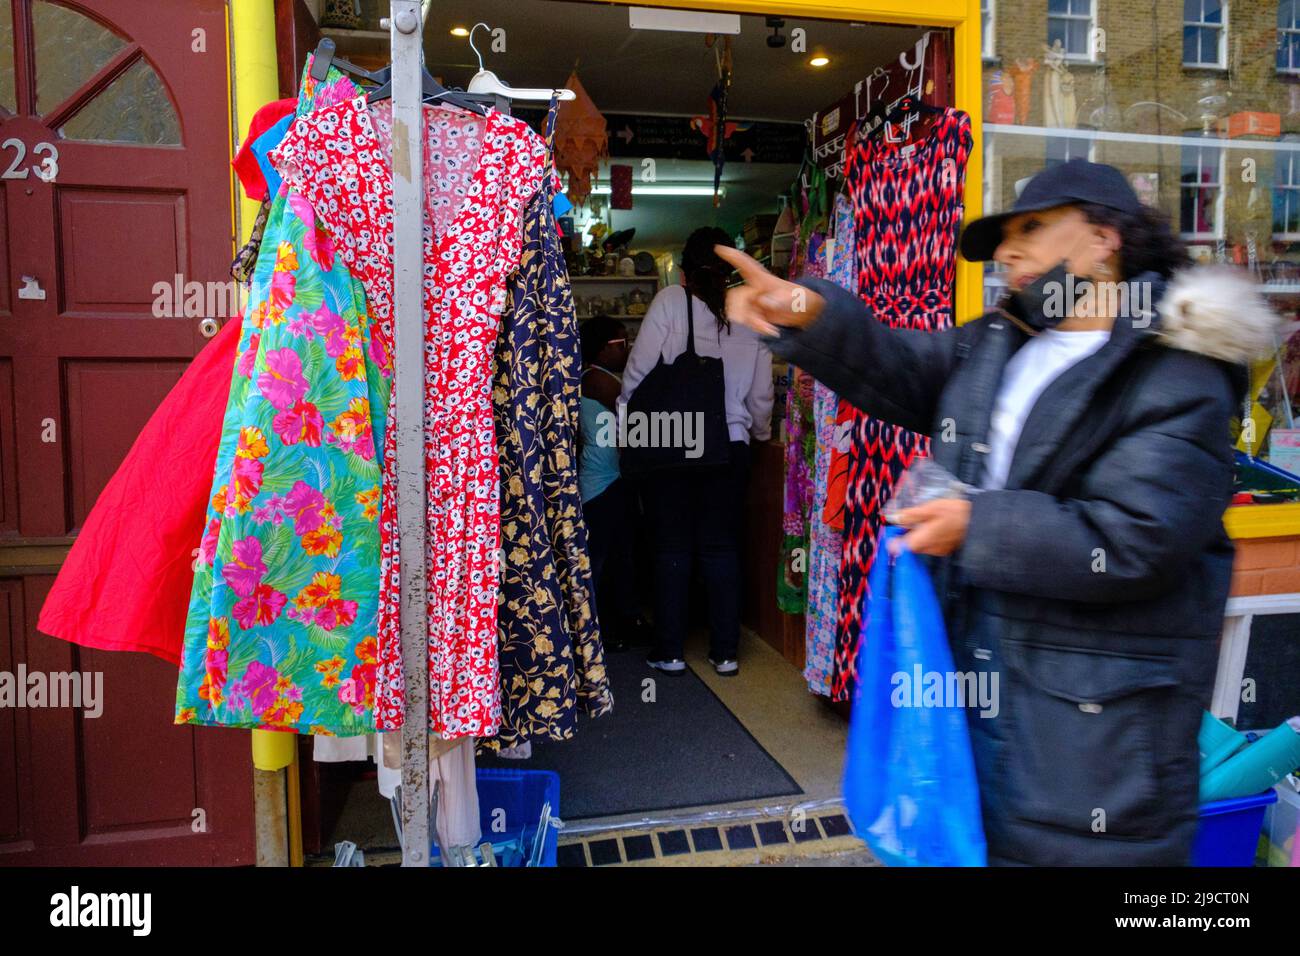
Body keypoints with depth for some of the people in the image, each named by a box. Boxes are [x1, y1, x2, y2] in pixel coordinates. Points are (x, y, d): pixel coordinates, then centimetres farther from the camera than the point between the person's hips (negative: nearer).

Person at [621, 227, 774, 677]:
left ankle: (669, 652, 16)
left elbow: (639, 372, -9)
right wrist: (760, 433, 26)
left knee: (672, 548, 8)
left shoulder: (670, 301, -5)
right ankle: (726, 652, 18)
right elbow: (761, 395, 7)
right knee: (722, 548, 11)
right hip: (730, 445, 2)